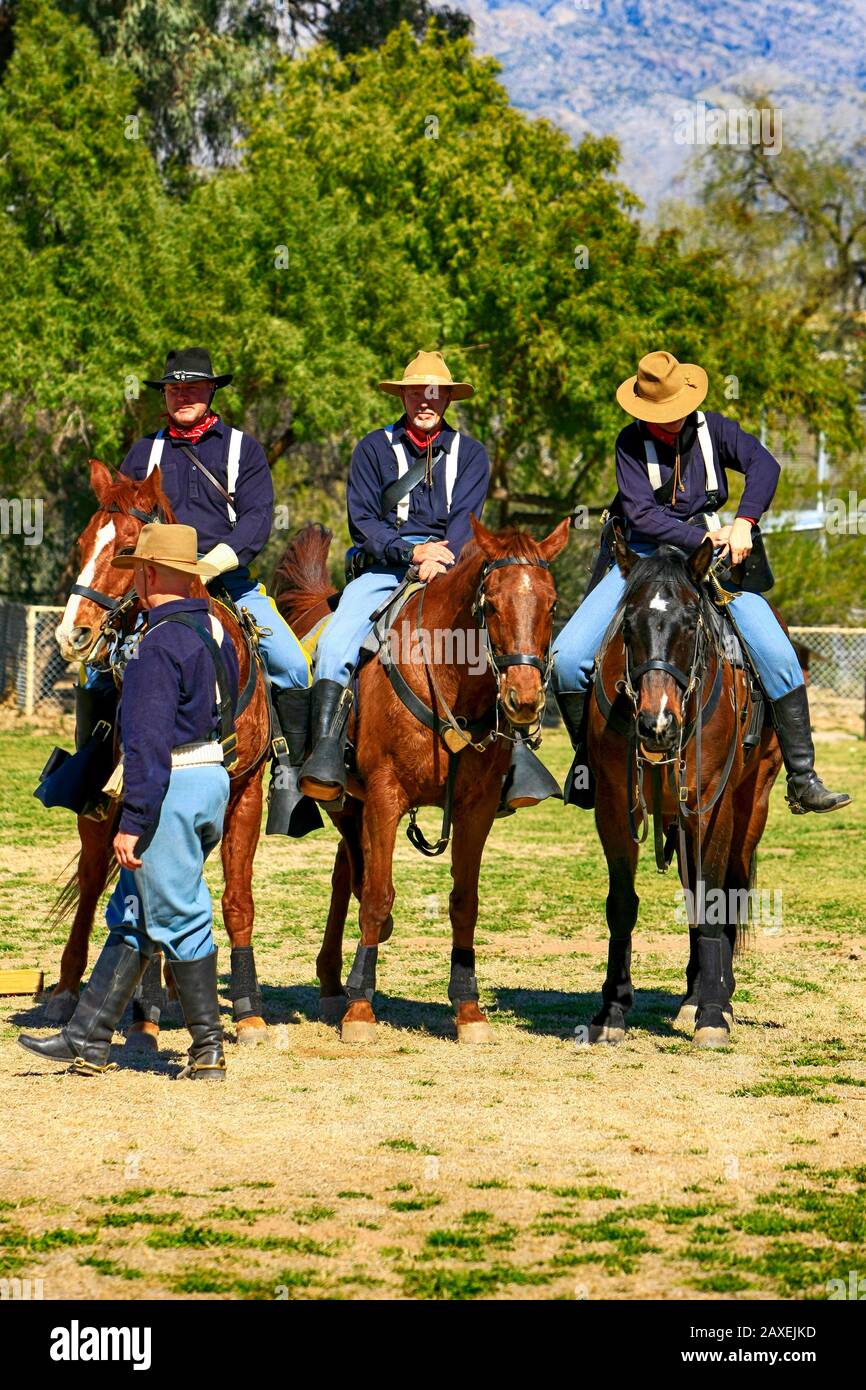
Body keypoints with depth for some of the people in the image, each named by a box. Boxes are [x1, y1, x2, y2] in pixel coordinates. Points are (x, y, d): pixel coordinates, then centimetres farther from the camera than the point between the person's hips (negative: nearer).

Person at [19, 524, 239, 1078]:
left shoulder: (160, 643, -17)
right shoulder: (216, 632, 12)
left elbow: (149, 742, -22)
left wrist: (132, 822, -21)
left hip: (171, 786, -10)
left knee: (177, 916, -2)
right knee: (132, 915, 13)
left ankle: (209, 1048, 3)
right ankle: (88, 1038, 16)